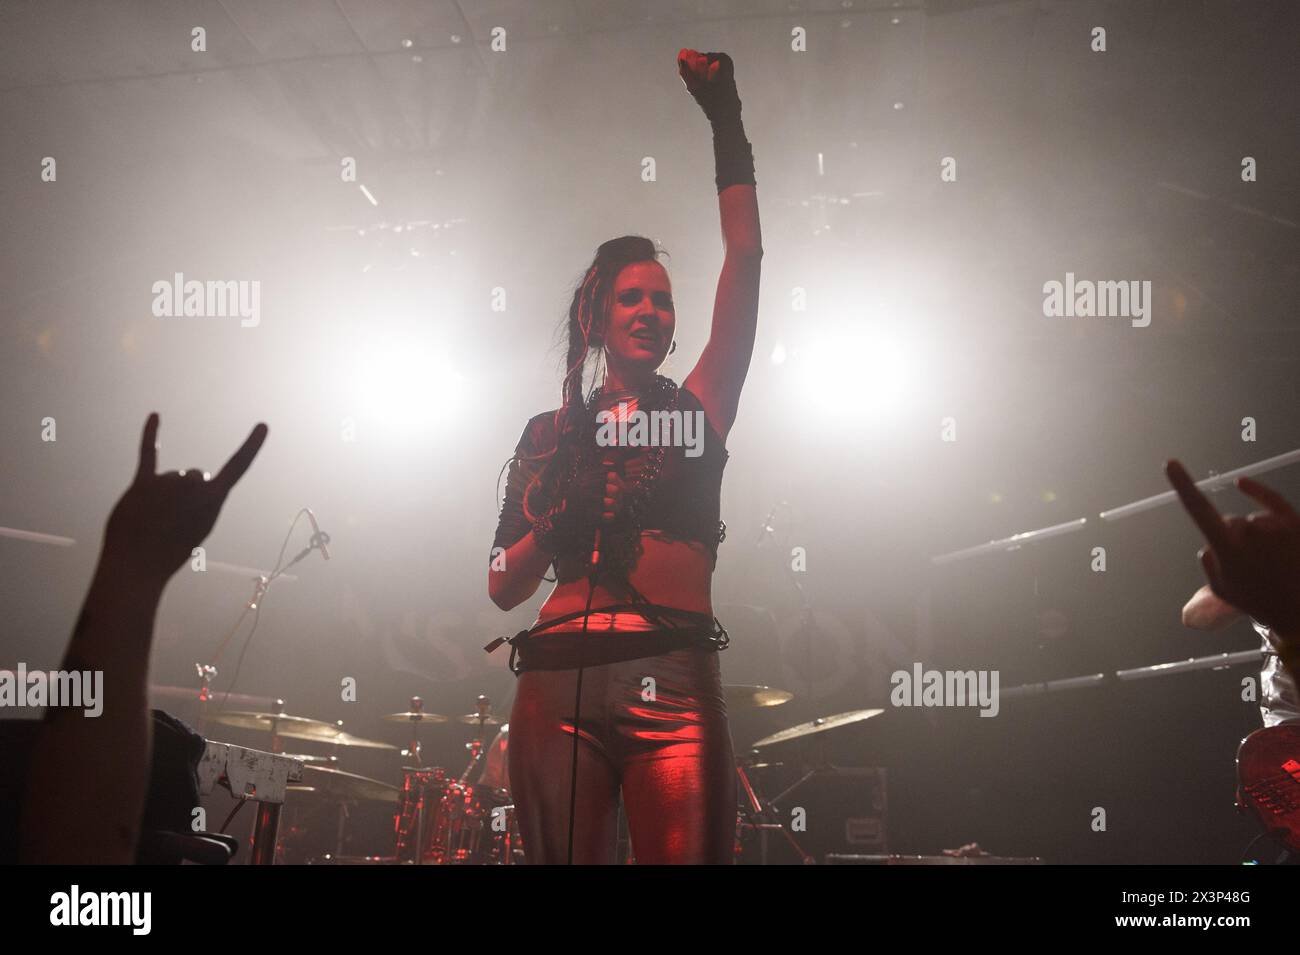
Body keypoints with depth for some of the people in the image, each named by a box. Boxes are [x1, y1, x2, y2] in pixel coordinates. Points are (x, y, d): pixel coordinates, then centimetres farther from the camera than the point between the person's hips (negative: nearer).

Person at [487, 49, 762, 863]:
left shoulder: (697, 410, 13)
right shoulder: (553, 433, 16)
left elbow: (745, 264, 4)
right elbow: (503, 585, 12)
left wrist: (728, 129, 2)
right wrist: (562, 522, -6)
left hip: (675, 683, -1)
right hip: (559, 682, 1)